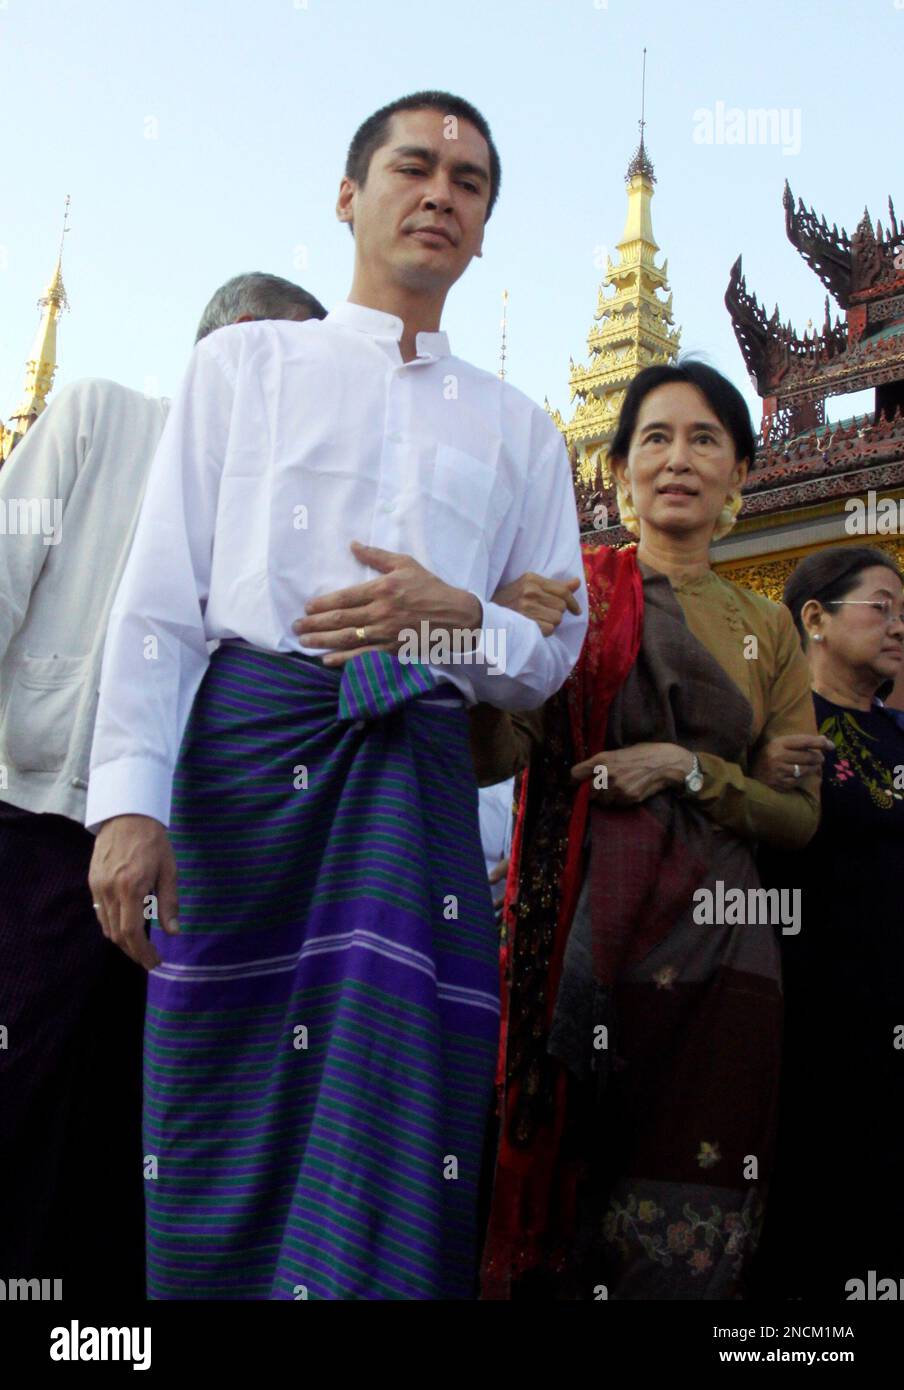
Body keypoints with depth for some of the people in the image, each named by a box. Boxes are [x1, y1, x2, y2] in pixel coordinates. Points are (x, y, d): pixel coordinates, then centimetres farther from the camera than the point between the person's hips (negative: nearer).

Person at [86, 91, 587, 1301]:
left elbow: (558, 650, 17)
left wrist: (459, 619, -6)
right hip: (249, 742, -1)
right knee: (226, 1109, -1)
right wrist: (129, 799, -10)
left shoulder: (519, 428, 21)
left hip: (420, 774, 2)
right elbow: (160, 594, 4)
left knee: (393, 1111, -5)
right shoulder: (244, 362, 15)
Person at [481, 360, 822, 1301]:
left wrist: (688, 768, -5)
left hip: (714, 943, 2)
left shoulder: (766, 629, 13)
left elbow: (800, 814, 11)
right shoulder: (574, 587, 6)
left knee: (685, 1239, 1)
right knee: (559, 1182, 2)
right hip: (586, 929, -2)